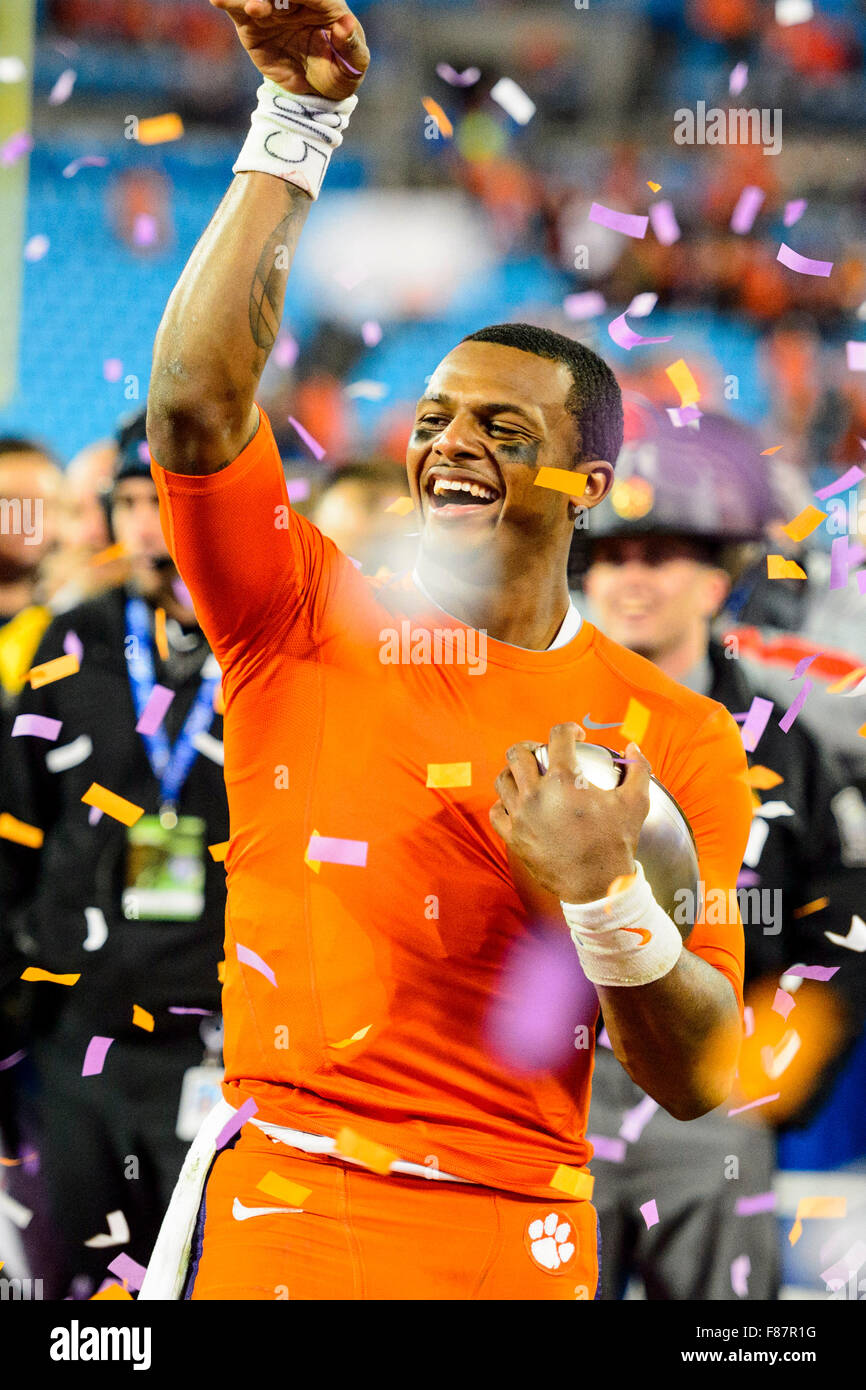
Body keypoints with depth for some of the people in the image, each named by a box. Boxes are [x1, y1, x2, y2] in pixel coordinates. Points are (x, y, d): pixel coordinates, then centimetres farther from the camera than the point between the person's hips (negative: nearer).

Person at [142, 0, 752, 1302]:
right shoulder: (307, 623, 4)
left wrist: (604, 895, -18)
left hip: (518, 1239, 0)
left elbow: (695, 1082, 0)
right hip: (282, 1205, 0)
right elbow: (196, 401, -12)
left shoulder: (679, 740, 3)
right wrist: (298, 123, -12)